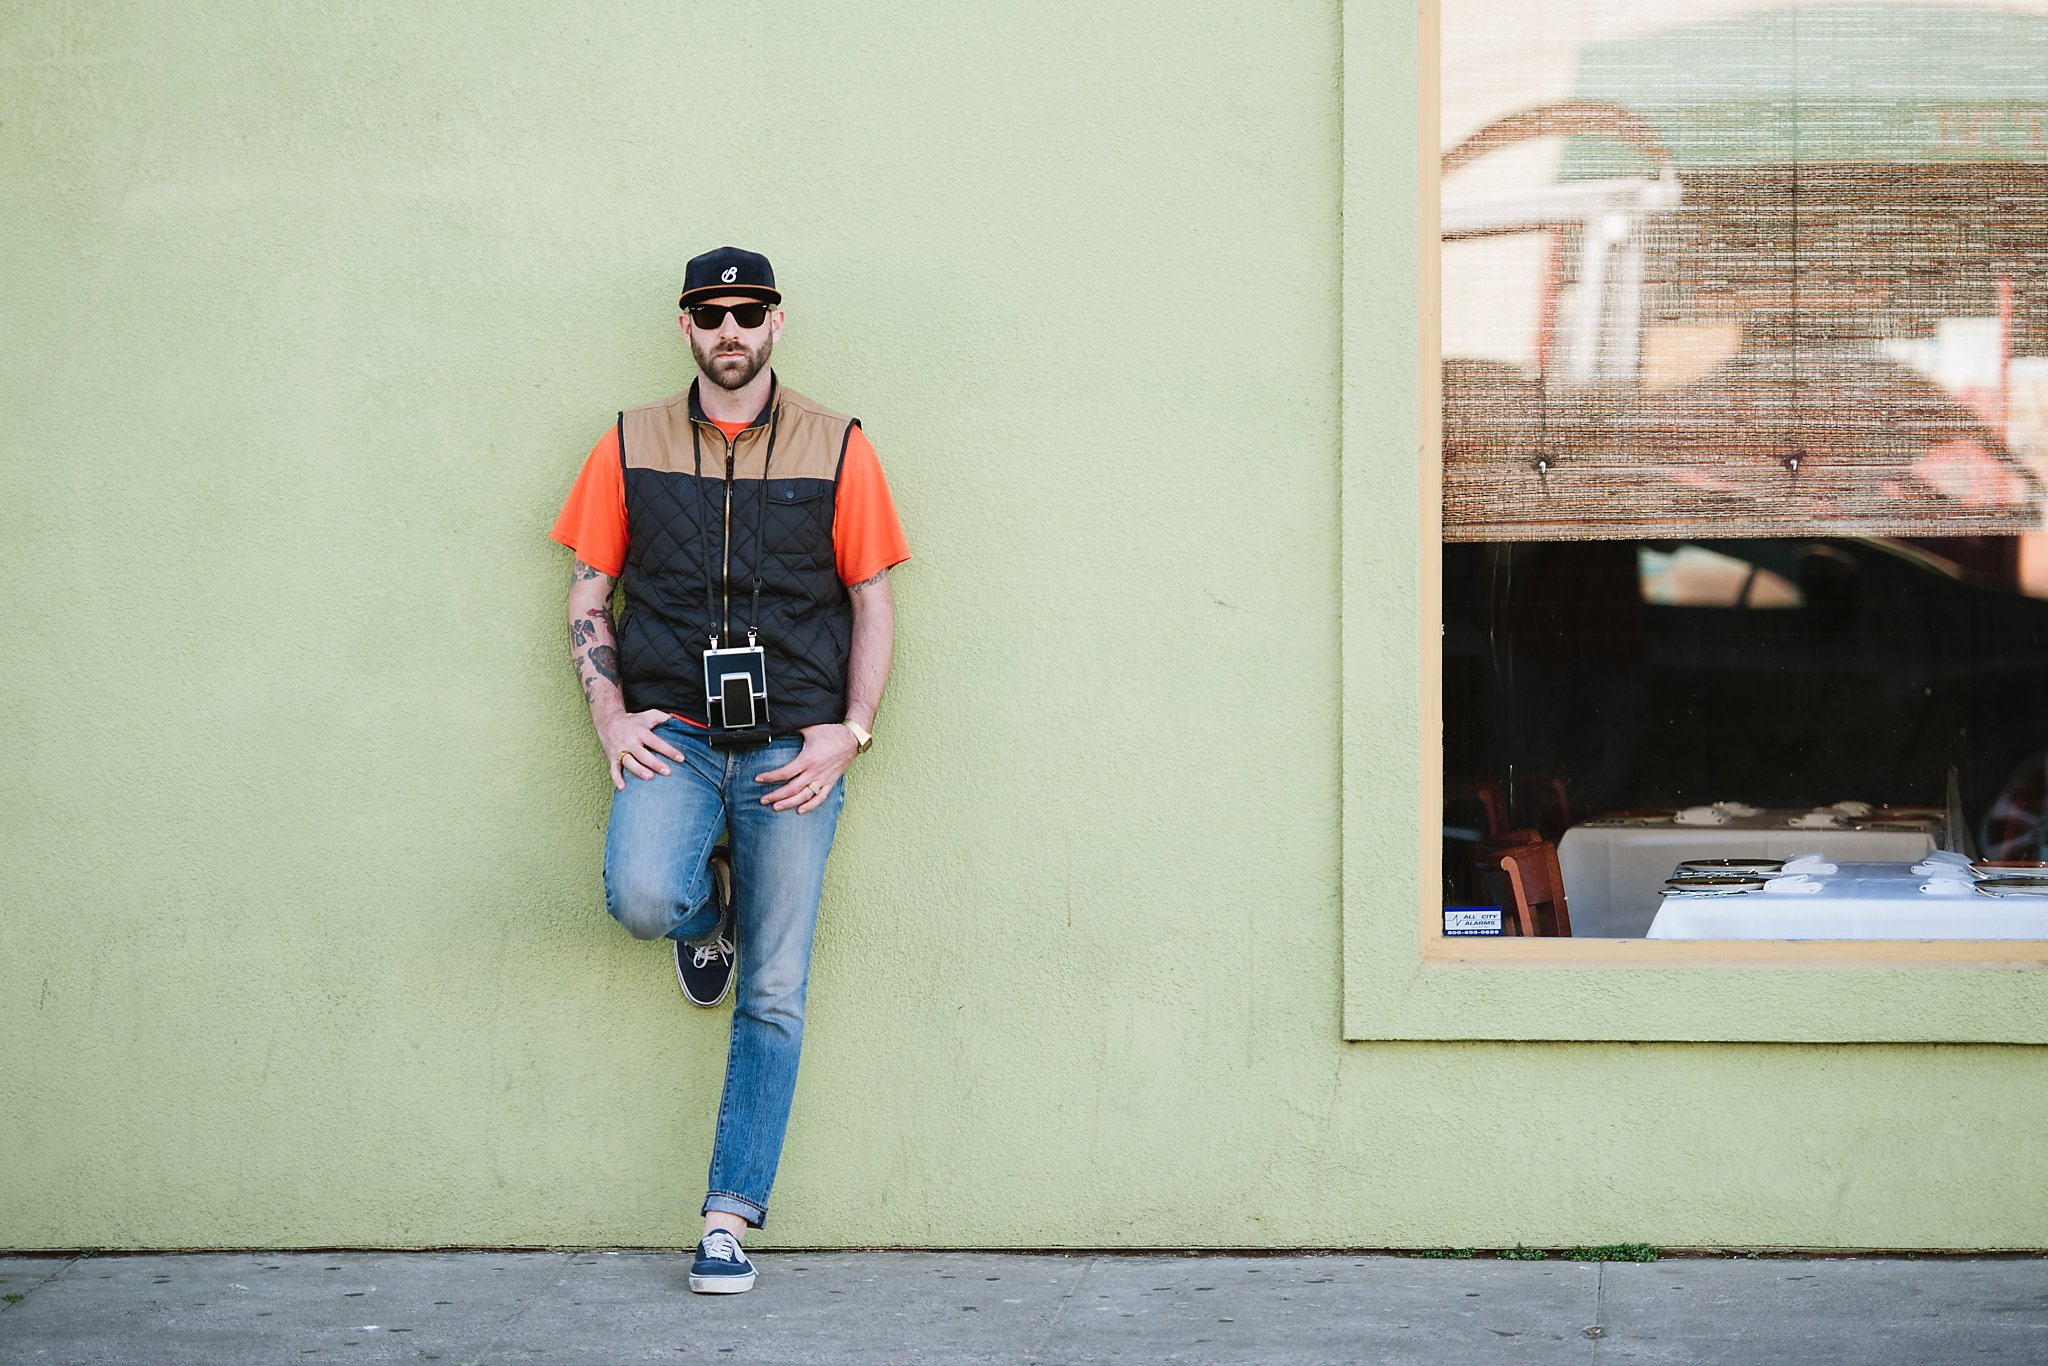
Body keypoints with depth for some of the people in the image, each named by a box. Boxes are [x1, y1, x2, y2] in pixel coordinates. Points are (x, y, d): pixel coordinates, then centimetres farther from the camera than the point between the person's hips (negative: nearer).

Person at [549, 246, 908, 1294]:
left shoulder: (837, 449, 6)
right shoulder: (630, 448, 8)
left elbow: (872, 602, 8)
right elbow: (587, 596, 11)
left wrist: (850, 730, -5)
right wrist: (611, 719, -3)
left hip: (792, 743, 0)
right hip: (673, 733, 0)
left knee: (774, 995, -2)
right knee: (641, 898, -28)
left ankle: (731, 1215, 7)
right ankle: (705, 908, 11)